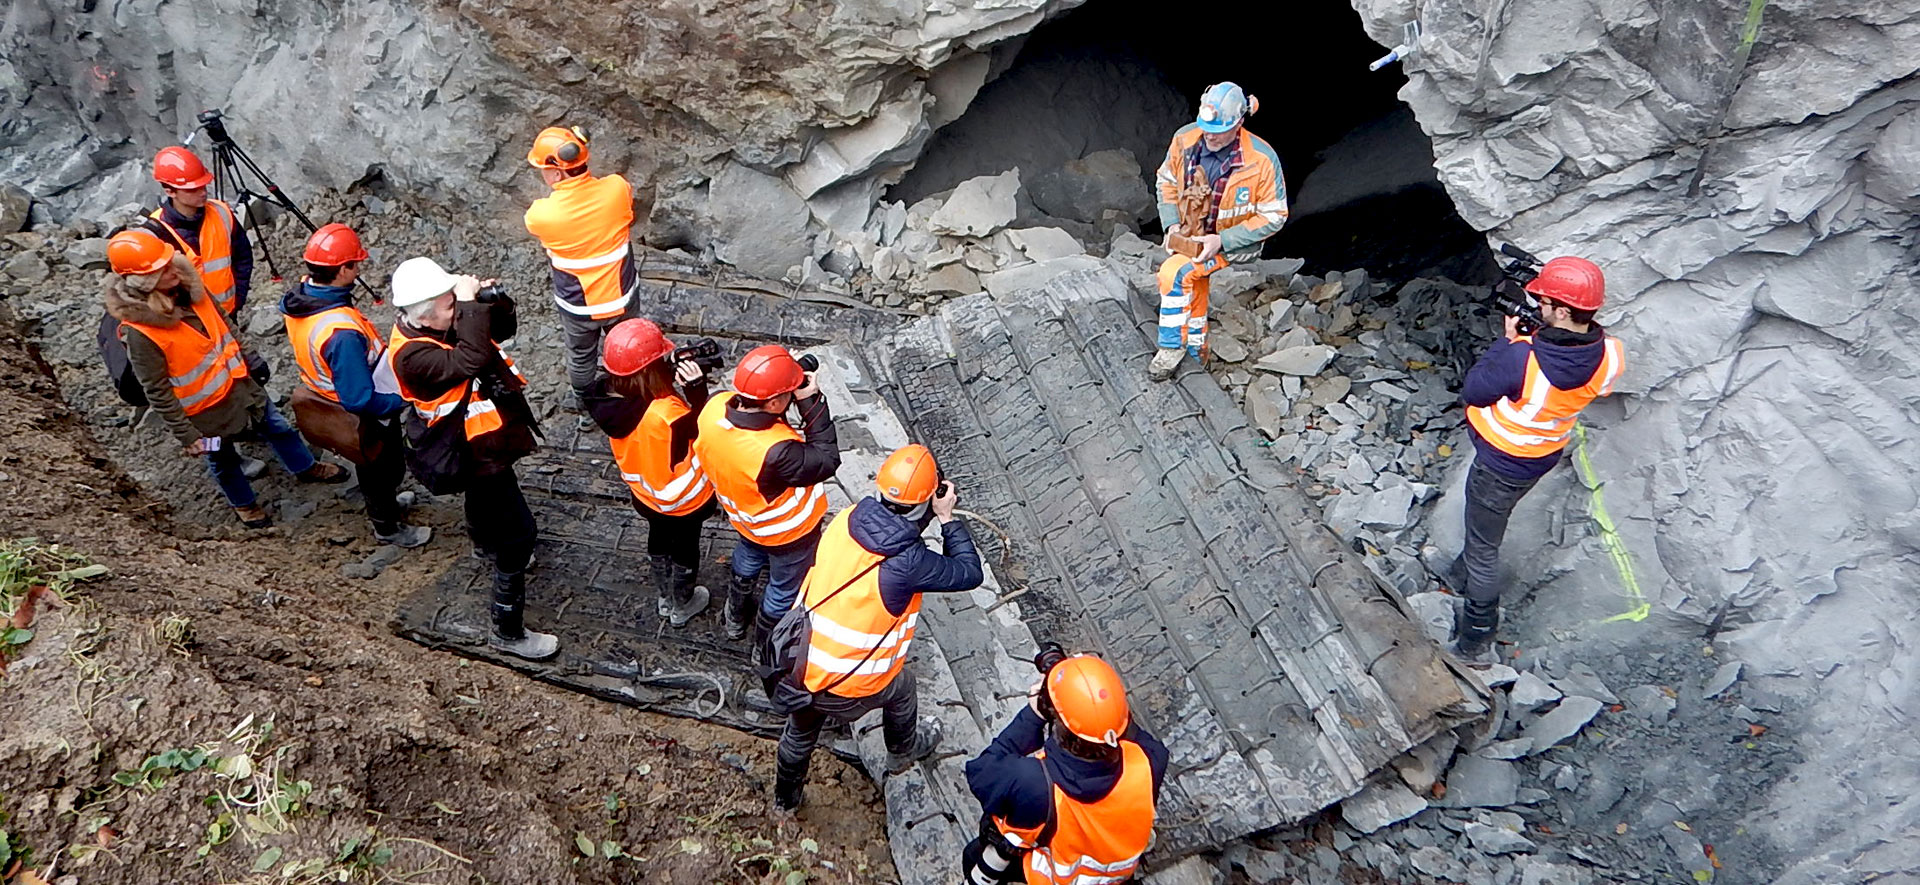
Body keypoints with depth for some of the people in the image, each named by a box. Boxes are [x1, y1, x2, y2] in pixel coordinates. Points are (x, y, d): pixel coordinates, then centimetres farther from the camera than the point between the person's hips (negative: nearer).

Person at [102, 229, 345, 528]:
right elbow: (157, 392, -23)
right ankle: (243, 503, 49)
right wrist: (185, 435, -18)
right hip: (205, 409, -6)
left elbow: (223, 324, 5)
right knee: (223, 460, 21)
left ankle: (306, 468, 52)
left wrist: (250, 360, 15)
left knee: (277, 426, 25)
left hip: (237, 383, 6)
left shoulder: (188, 287, -14)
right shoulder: (138, 331, -32)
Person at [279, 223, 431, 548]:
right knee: (386, 467, 20)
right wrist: (406, 398, -21)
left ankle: (383, 501, 58)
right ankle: (388, 527, 44)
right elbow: (360, 399, -35)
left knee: (371, 466, 33)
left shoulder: (297, 297, -15)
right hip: (366, 419, -7)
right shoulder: (342, 333, -42)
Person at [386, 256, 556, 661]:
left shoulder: (446, 320, -11)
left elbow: (504, 328, -2)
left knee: (484, 498, 38)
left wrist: (494, 300, -21)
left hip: (483, 438, 10)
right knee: (517, 533, -5)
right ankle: (508, 632, 7)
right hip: (475, 454, -9)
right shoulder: (413, 355, -35)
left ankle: (485, 543, 71)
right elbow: (471, 359, -49)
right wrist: (470, 303, -43)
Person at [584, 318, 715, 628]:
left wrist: (678, 368, -26)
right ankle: (682, 606, 49)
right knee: (685, 547, 23)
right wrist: (697, 388, -34)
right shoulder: (668, 414, -44)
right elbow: (699, 431, -23)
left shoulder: (608, 396, -23)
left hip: (646, 494, 6)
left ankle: (663, 598, 56)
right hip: (683, 499, -5)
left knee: (658, 539, 32)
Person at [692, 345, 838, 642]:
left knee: (749, 554, 38)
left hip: (743, 515, 6)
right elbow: (827, 461, -30)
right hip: (788, 530, -6)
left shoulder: (715, 408, -30)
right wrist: (812, 402, -34)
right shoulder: (775, 453, -47)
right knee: (786, 589, 25)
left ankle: (735, 617, 64)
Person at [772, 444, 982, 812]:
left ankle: (785, 796, 59)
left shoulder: (845, 520, -12)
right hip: (850, 689, -4)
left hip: (798, 668, 4)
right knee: (901, 690, 31)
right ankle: (904, 752, 61)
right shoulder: (908, 563, -29)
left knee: (800, 731, 32)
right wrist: (948, 518, -9)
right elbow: (970, 573, -14)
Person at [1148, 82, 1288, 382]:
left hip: (1234, 243, -5)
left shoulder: (1261, 160, -23)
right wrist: (1172, 225, -9)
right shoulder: (1185, 139, -11)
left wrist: (1221, 241, -22)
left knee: (1174, 273, -25)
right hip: (1189, 237, 5)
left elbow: (1273, 216, -15)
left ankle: (1171, 346, -9)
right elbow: (1167, 182, 7)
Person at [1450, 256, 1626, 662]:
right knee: (1487, 527, 33)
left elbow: (1473, 391, -22)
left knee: (1483, 548, 11)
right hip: (1544, 457, 7)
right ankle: (1465, 574, 59)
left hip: (1501, 464, -7)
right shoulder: (1610, 355, -19)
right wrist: (1535, 337, -8)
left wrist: (1509, 340, -15)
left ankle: (1475, 641, 26)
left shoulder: (1522, 359, -39)